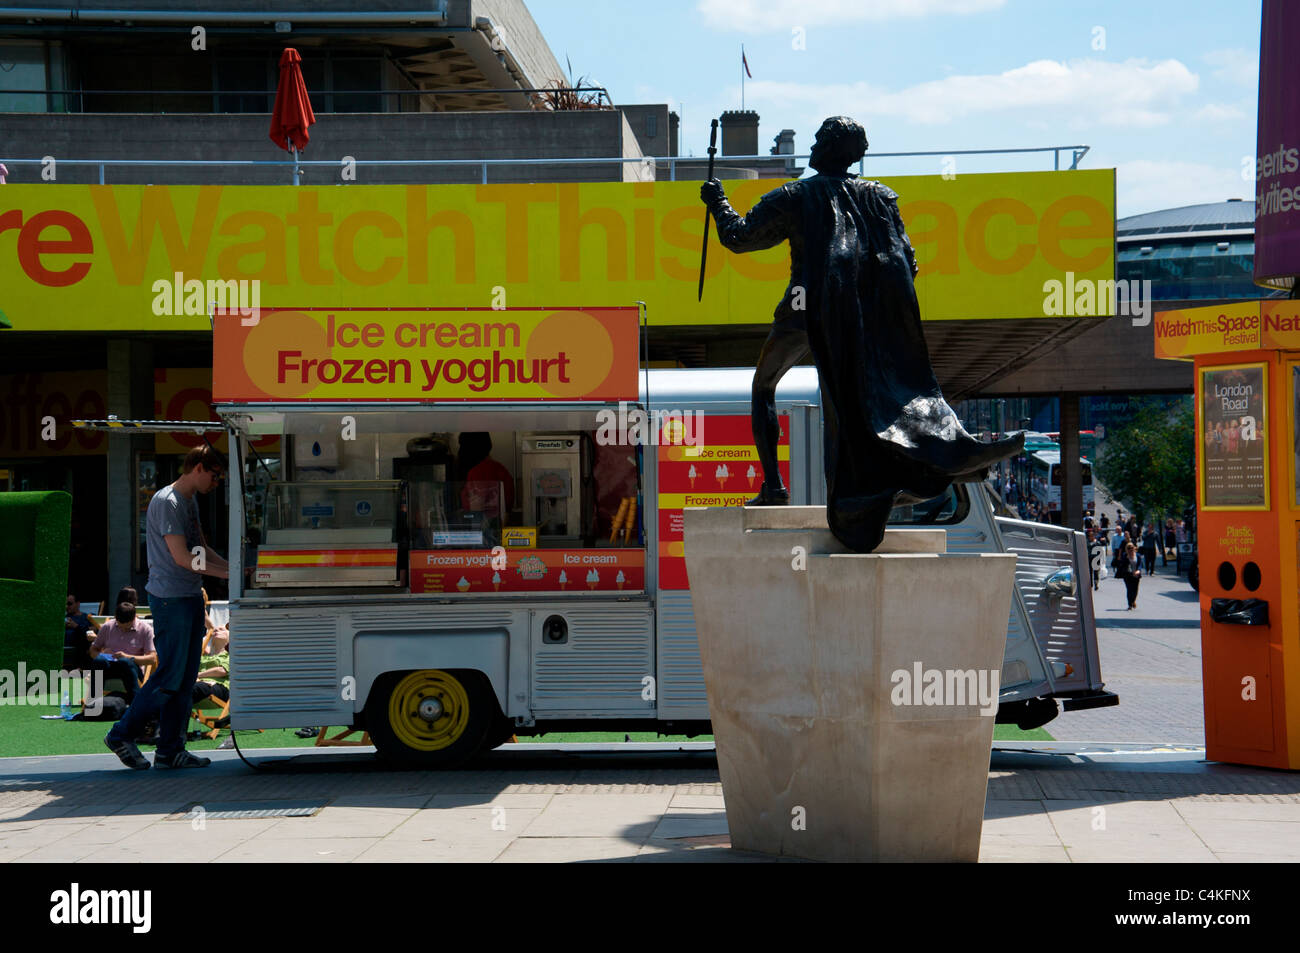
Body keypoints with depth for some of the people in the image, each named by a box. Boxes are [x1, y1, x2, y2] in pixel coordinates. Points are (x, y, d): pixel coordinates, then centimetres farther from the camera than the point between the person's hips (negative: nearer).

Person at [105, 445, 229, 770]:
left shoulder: (190, 502, 16)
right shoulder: (166, 502, -14)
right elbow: (182, 558, -18)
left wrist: (234, 569, 8)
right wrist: (226, 573, -16)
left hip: (191, 597, 10)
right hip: (170, 599, -10)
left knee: (186, 678, 8)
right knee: (169, 677, -7)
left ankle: (170, 750, 12)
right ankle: (122, 736, 6)